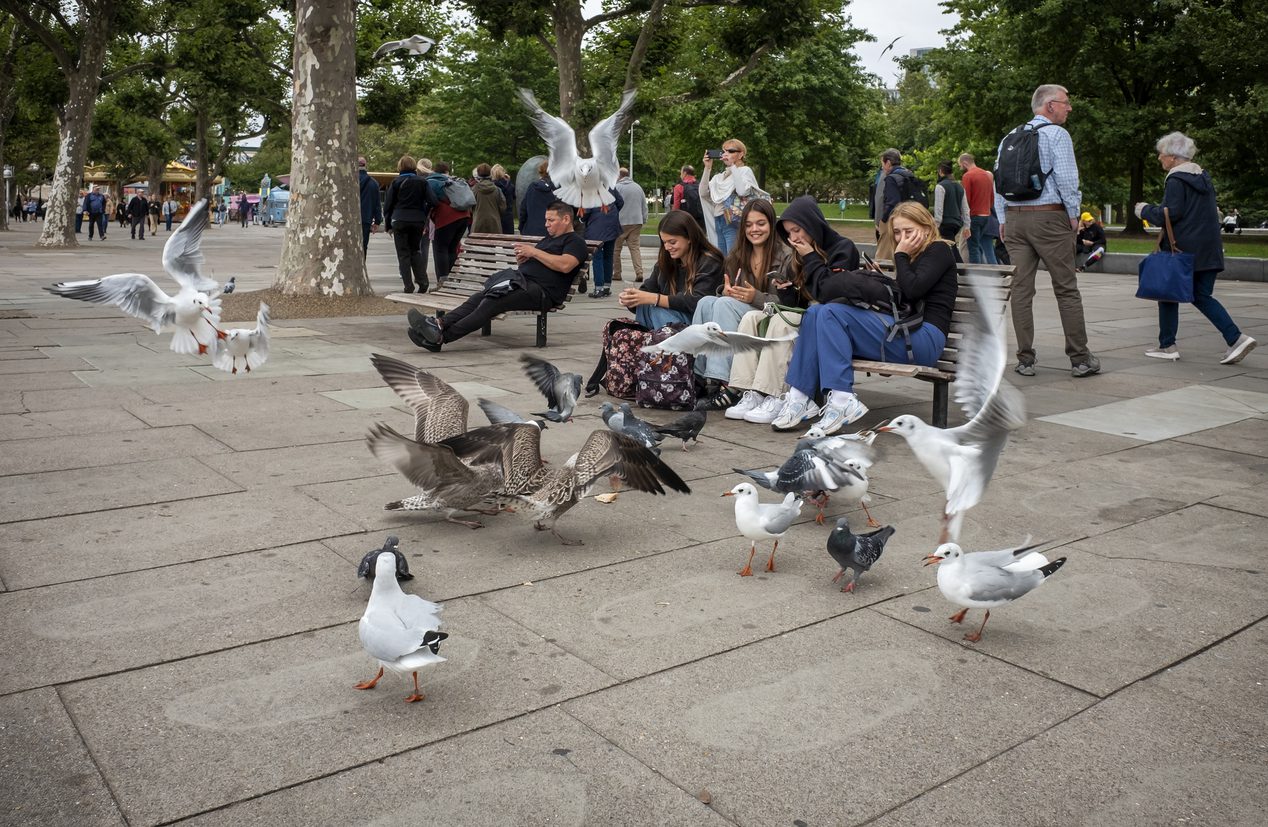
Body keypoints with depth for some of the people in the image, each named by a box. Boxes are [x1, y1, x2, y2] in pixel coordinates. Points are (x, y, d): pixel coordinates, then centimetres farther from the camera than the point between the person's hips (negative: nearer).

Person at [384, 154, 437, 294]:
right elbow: (432, 201, -5)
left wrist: (388, 225, 9)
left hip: (400, 221, -2)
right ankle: (422, 282, 5)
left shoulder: (396, 182, 0)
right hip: (418, 221, 2)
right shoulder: (422, 181, 3)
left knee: (403, 254, 3)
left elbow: (388, 204, 2)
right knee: (416, 251, 17)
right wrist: (425, 216, 10)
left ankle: (408, 285, -2)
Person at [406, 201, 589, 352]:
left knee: (491, 303, -28)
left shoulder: (575, 241, 6)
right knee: (478, 298, -17)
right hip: (522, 281, 9)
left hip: (542, 291, -9)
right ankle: (439, 324, -34)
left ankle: (441, 337, -39)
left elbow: (565, 265, -14)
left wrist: (534, 252, -9)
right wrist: (523, 256, 11)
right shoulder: (549, 238, 33)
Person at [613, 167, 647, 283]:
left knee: (615, 248, 6)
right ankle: (639, 273, -10)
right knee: (635, 248, 2)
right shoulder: (638, 187, 13)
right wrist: (643, 220, 21)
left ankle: (616, 274, 8)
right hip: (637, 222, 5)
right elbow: (644, 206, 16)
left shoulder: (617, 187, -4)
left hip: (620, 223, -5)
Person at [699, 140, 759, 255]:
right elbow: (703, 193, 6)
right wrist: (707, 168, 2)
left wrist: (733, 165, -12)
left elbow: (742, 191, -20)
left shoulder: (745, 170, 0)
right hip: (718, 222, 7)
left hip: (734, 221, -7)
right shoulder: (720, 176, 17)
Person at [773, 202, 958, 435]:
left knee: (832, 313, -23)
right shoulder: (912, 257, 30)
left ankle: (842, 401, -31)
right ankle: (800, 396, -22)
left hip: (924, 338, -8)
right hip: (902, 332, 8)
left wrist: (901, 256, 0)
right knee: (816, 313, -10)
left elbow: (912, 290, -13)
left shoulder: (939, 250, 6)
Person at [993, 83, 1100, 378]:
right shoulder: (1056, 134, -4)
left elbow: (998, 179, 14)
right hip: (1050, 217, -5)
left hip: (1014, 218, 5)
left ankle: (1025, 359, 5)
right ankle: (1080, 359, 5)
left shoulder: (1010, 137, 14)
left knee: (1021, 289, 4)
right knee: (1067, 289, 1)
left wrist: (1003, 219, 17)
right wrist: (1074, 213, 0)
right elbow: (1066, 178, -11)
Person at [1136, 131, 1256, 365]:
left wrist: (1145, 210, -2)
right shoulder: (1203, 177, 16)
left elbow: (1170, 213, -18)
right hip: (1209, 249, 8)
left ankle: (1167, 346, 8)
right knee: (1201, 296, 10)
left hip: (1183, 249, -8)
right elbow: (1211, 212, 21)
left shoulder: (1176, 180, -11)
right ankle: (1237, 338, -3)